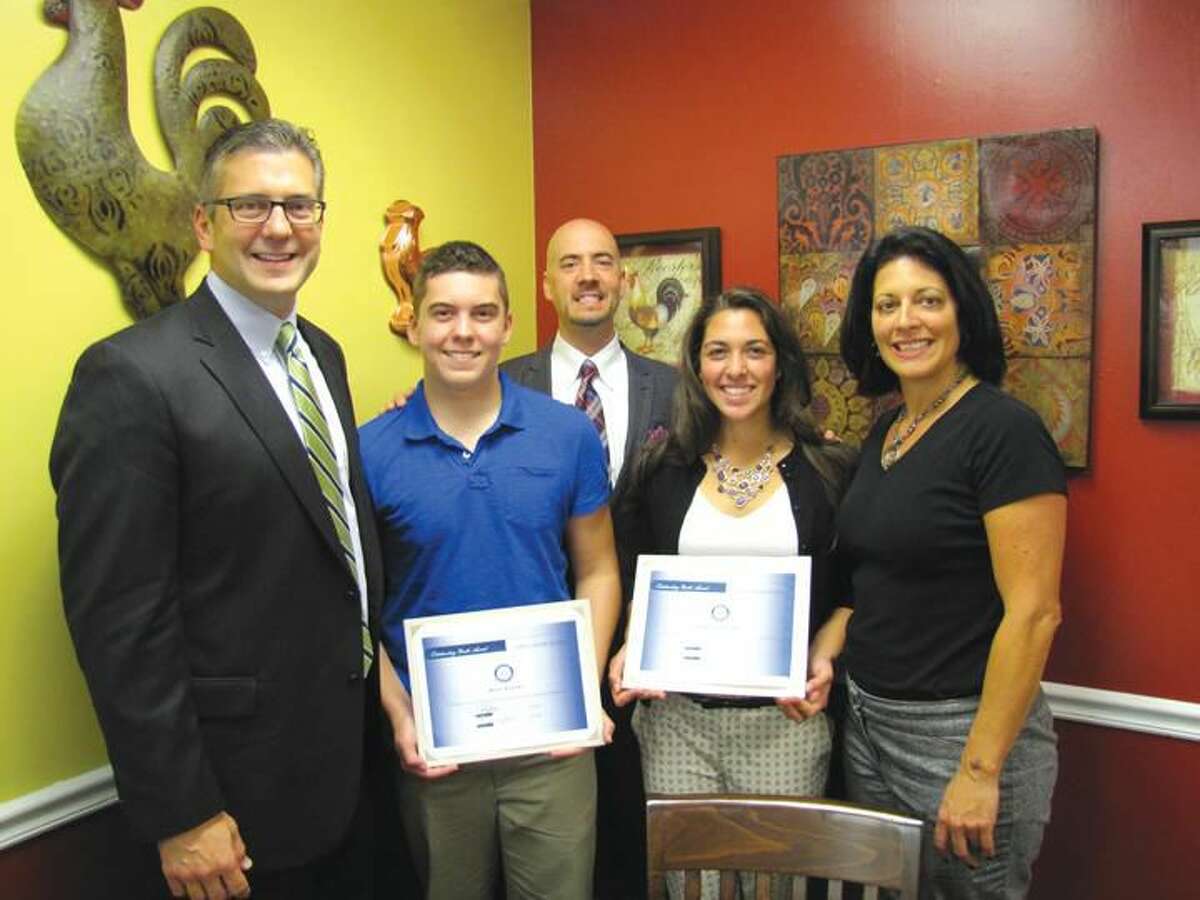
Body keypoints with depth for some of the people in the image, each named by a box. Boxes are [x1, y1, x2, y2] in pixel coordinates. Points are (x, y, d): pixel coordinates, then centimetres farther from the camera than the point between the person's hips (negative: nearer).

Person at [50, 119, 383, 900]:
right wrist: (180, 813, -17)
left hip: (349, 743, 7)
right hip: (240, 781, -7)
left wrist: (381, 683, 11)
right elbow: (118, 617, -20)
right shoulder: (132, 375, -19)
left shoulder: (323, 353, 6)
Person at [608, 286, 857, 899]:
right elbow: (632, 586, 10)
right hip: (676, 718, 1)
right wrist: (630, 653, -6)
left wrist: (823, 662, -10)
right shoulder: (662, 470, 2)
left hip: (786, 721, -1)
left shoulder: (829, 472, -2)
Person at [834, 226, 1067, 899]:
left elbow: (1033, 614, -20)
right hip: (867, 719, 7)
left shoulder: (1004, 429, -16)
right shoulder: (884, 432, 7)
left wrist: (980, 770, -20)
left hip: (962, 728, -7)